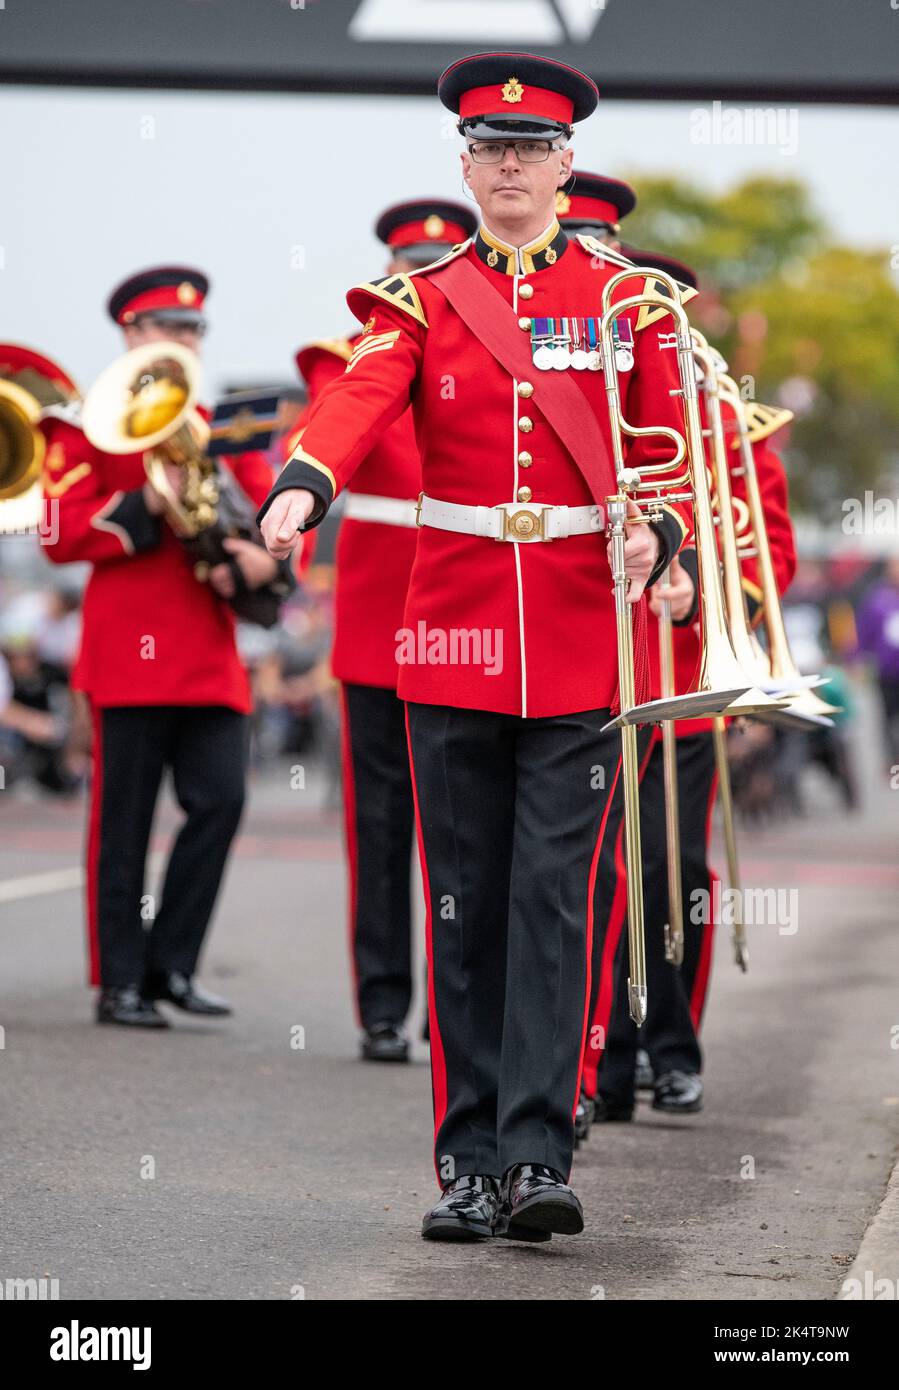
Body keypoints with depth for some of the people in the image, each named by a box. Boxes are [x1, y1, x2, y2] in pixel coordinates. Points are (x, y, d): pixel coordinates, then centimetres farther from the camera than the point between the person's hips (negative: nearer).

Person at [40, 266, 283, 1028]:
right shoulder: (88, 425, 2)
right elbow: (61, 534, -6)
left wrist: (265, 554, -11)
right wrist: (145, 506, -18)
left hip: (211, 657, 5)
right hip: (130, 649, -5)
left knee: (221, 799, -5)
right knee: (125, 819, 0)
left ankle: (172, 963, 7)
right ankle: (121, 981, 6)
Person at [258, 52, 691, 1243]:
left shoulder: (624, 297, 7)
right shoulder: (421, 301, 6)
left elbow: (669, 449, 4)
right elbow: (360, 397, -13)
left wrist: (654, 536, -18)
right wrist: (300, 490, -33)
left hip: (582, 641, -1)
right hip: (456, 634, 1)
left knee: (553, 898, -6)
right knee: (463, 907, 4)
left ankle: (538, 1156, -5)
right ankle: (470, 1166, 9)